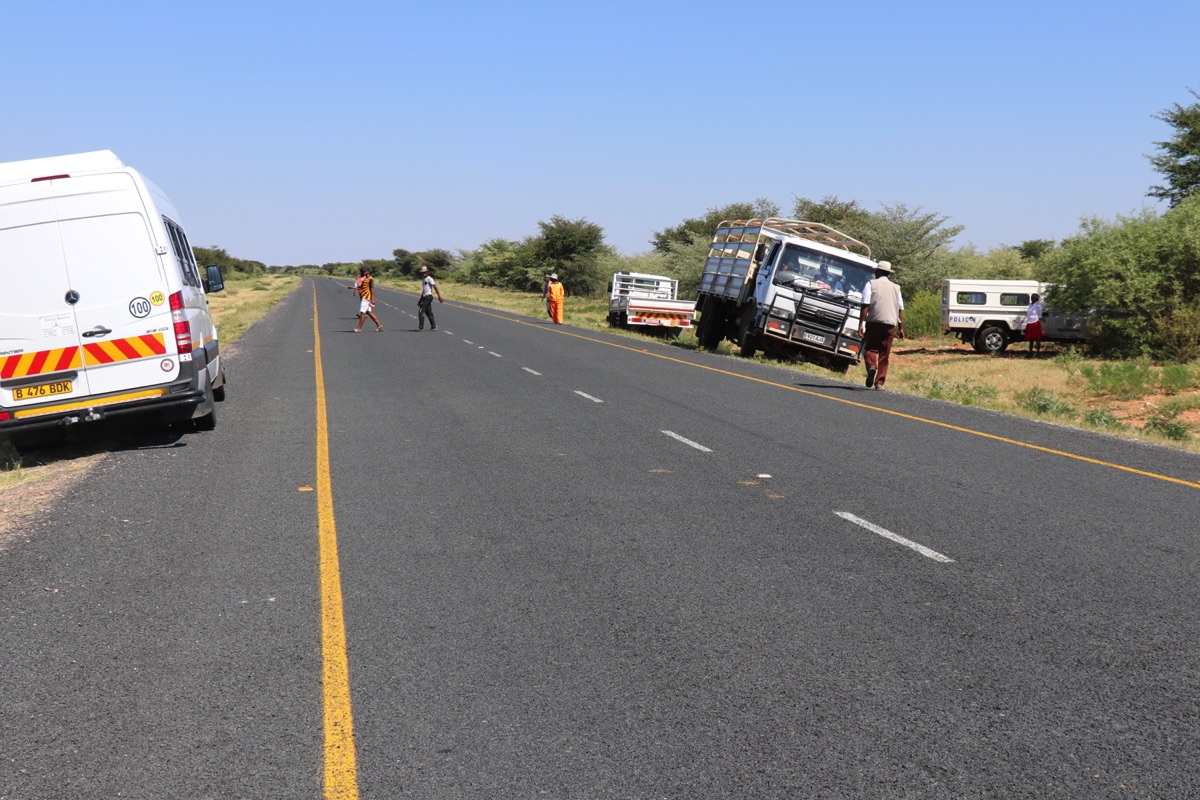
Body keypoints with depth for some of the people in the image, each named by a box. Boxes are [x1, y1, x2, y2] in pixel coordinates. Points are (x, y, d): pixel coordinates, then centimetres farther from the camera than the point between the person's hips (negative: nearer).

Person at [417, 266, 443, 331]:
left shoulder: (429, 279, -10)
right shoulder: (423, 279, 18)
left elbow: (435, 287, -17)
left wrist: (439, 297, -23)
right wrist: (421, 299, 26)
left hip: (428, 297, -9)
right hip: (425, 297, 9)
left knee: (421, 311, -11)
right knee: (428, 312, 10)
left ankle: (420, 327, -9)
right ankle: (433, 326, 14)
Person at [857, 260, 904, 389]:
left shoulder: (871, 284, 4)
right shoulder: (895, 287, 16)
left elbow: (865, 305, -7)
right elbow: (900, 310, 12)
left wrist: (861, 324, -10)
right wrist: (901, 328, 15)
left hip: (873, 322, -3)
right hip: (890, 324, 3)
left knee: (870, 349, 4)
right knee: (884, 354, 7)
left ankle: (871, 366, -26)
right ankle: (879, 382, 3)